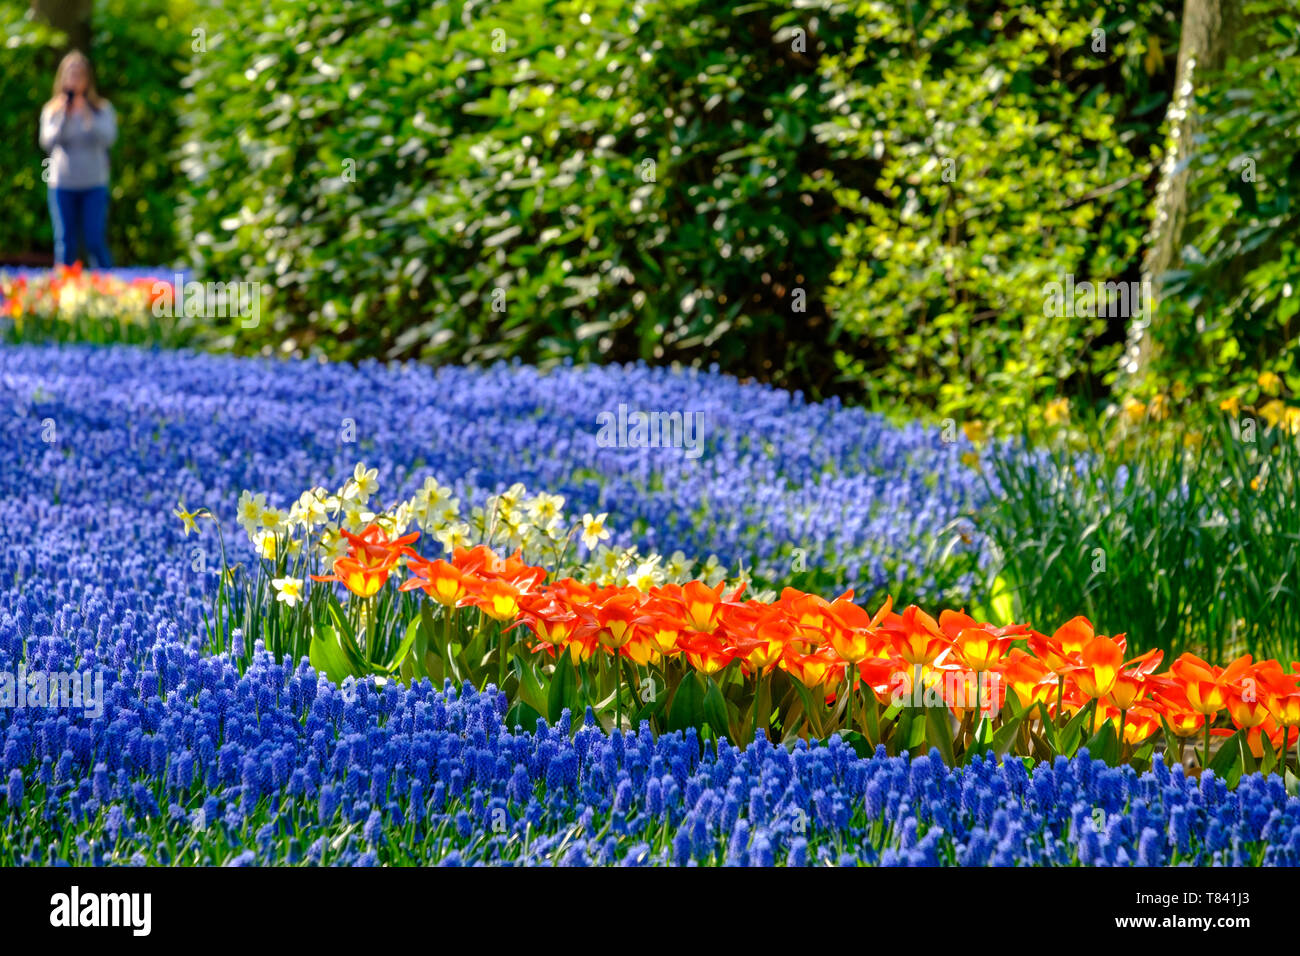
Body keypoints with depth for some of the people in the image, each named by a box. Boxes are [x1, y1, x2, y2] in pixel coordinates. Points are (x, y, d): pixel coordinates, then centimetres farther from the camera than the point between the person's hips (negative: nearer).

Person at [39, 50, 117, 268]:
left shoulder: (102, 109, 3)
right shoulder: (52, 110, 5)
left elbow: (108, 138, -12)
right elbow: (48, 142, -7)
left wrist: (86, 115, -21)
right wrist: (64, 116, -17)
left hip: (94, 184, -1)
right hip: (62, 184, 1)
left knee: (95, 241, -5)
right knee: (65, 244, 2)